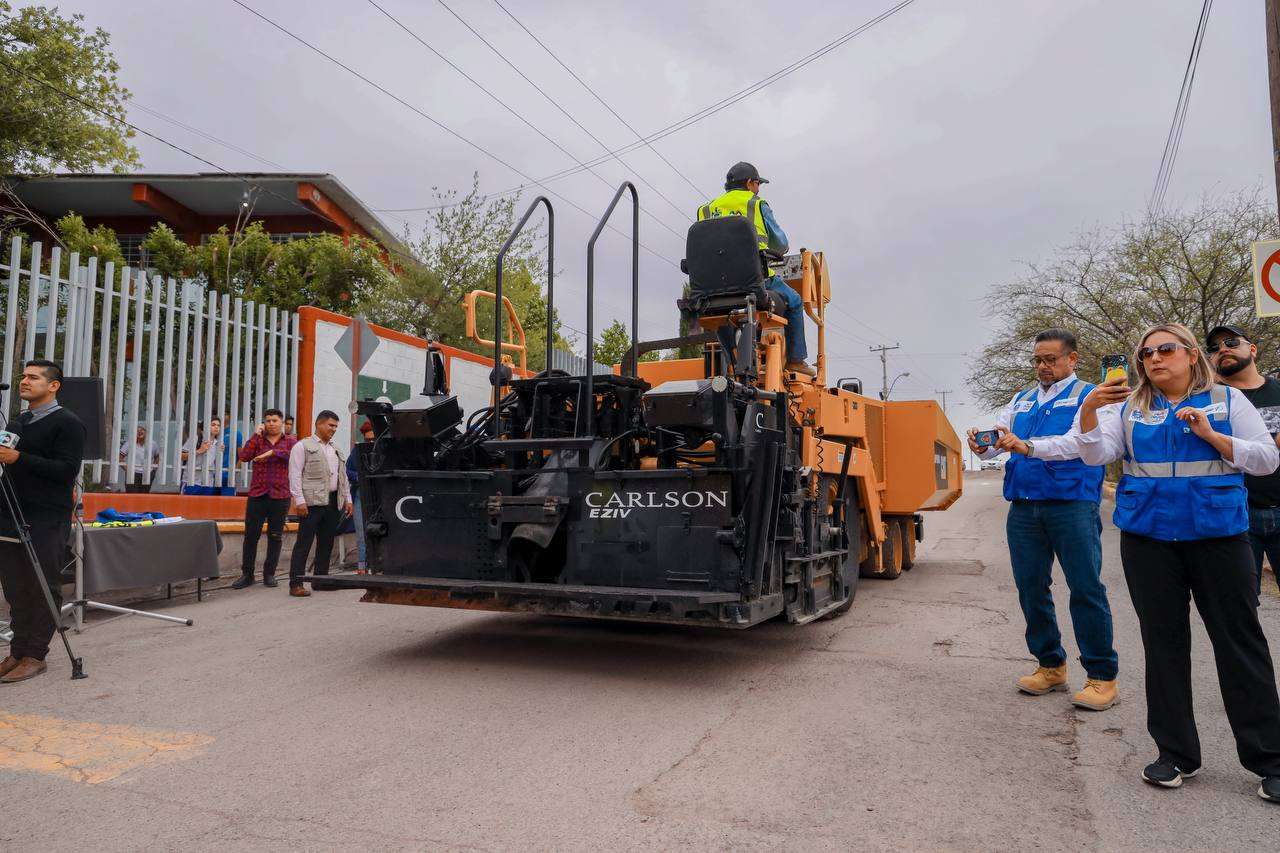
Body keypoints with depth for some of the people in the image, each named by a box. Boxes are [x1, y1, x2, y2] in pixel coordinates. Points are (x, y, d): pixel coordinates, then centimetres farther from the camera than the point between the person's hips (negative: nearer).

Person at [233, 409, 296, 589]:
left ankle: (269, 574, 14)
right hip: (257, 494, 1)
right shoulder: (257, 439, 10)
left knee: (275, 537, 4)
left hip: (280, 496, -1)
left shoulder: (290, 441, 7)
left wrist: (273, 452, -21)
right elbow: (243, 457, -6)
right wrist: (256, 435, -6)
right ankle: (247, 574, 10)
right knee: (251, 535, 1)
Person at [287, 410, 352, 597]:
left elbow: (343, 476, 24)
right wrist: (299, 500, -15)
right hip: (312, 502, -7)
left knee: (326, 543, 10)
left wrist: (347, 499, 16)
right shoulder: (303, 446, 0)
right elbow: (295, 475, -7)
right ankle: (296, 584, -5)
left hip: (333, 502, 7)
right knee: (304, 543, -6)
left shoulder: (336, 449, 22)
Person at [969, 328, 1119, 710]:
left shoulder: (1088, 396, 2)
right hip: (1024, 506, 5)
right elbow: (998, 434, 8)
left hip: (1072, 504, -5)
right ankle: (1050, 666, 22)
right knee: (1031, 588, 9)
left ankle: (1102, 676, 8)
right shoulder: (1021, 400, 18)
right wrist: (981, 445, -16)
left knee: (1085, 589, -3)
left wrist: (1026, 445, -30)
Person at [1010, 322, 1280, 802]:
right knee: (1164, 641, 7)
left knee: (1241, 641, 2)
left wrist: (1212, 436, -11)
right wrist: (1088, 411, -22)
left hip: (1218, 534, -1)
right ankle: (1177, 753, 19)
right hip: (1148, 539, 1)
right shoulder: (1128, 407, 7)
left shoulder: (1227, 400, 6)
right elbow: (1095, 454, -6)